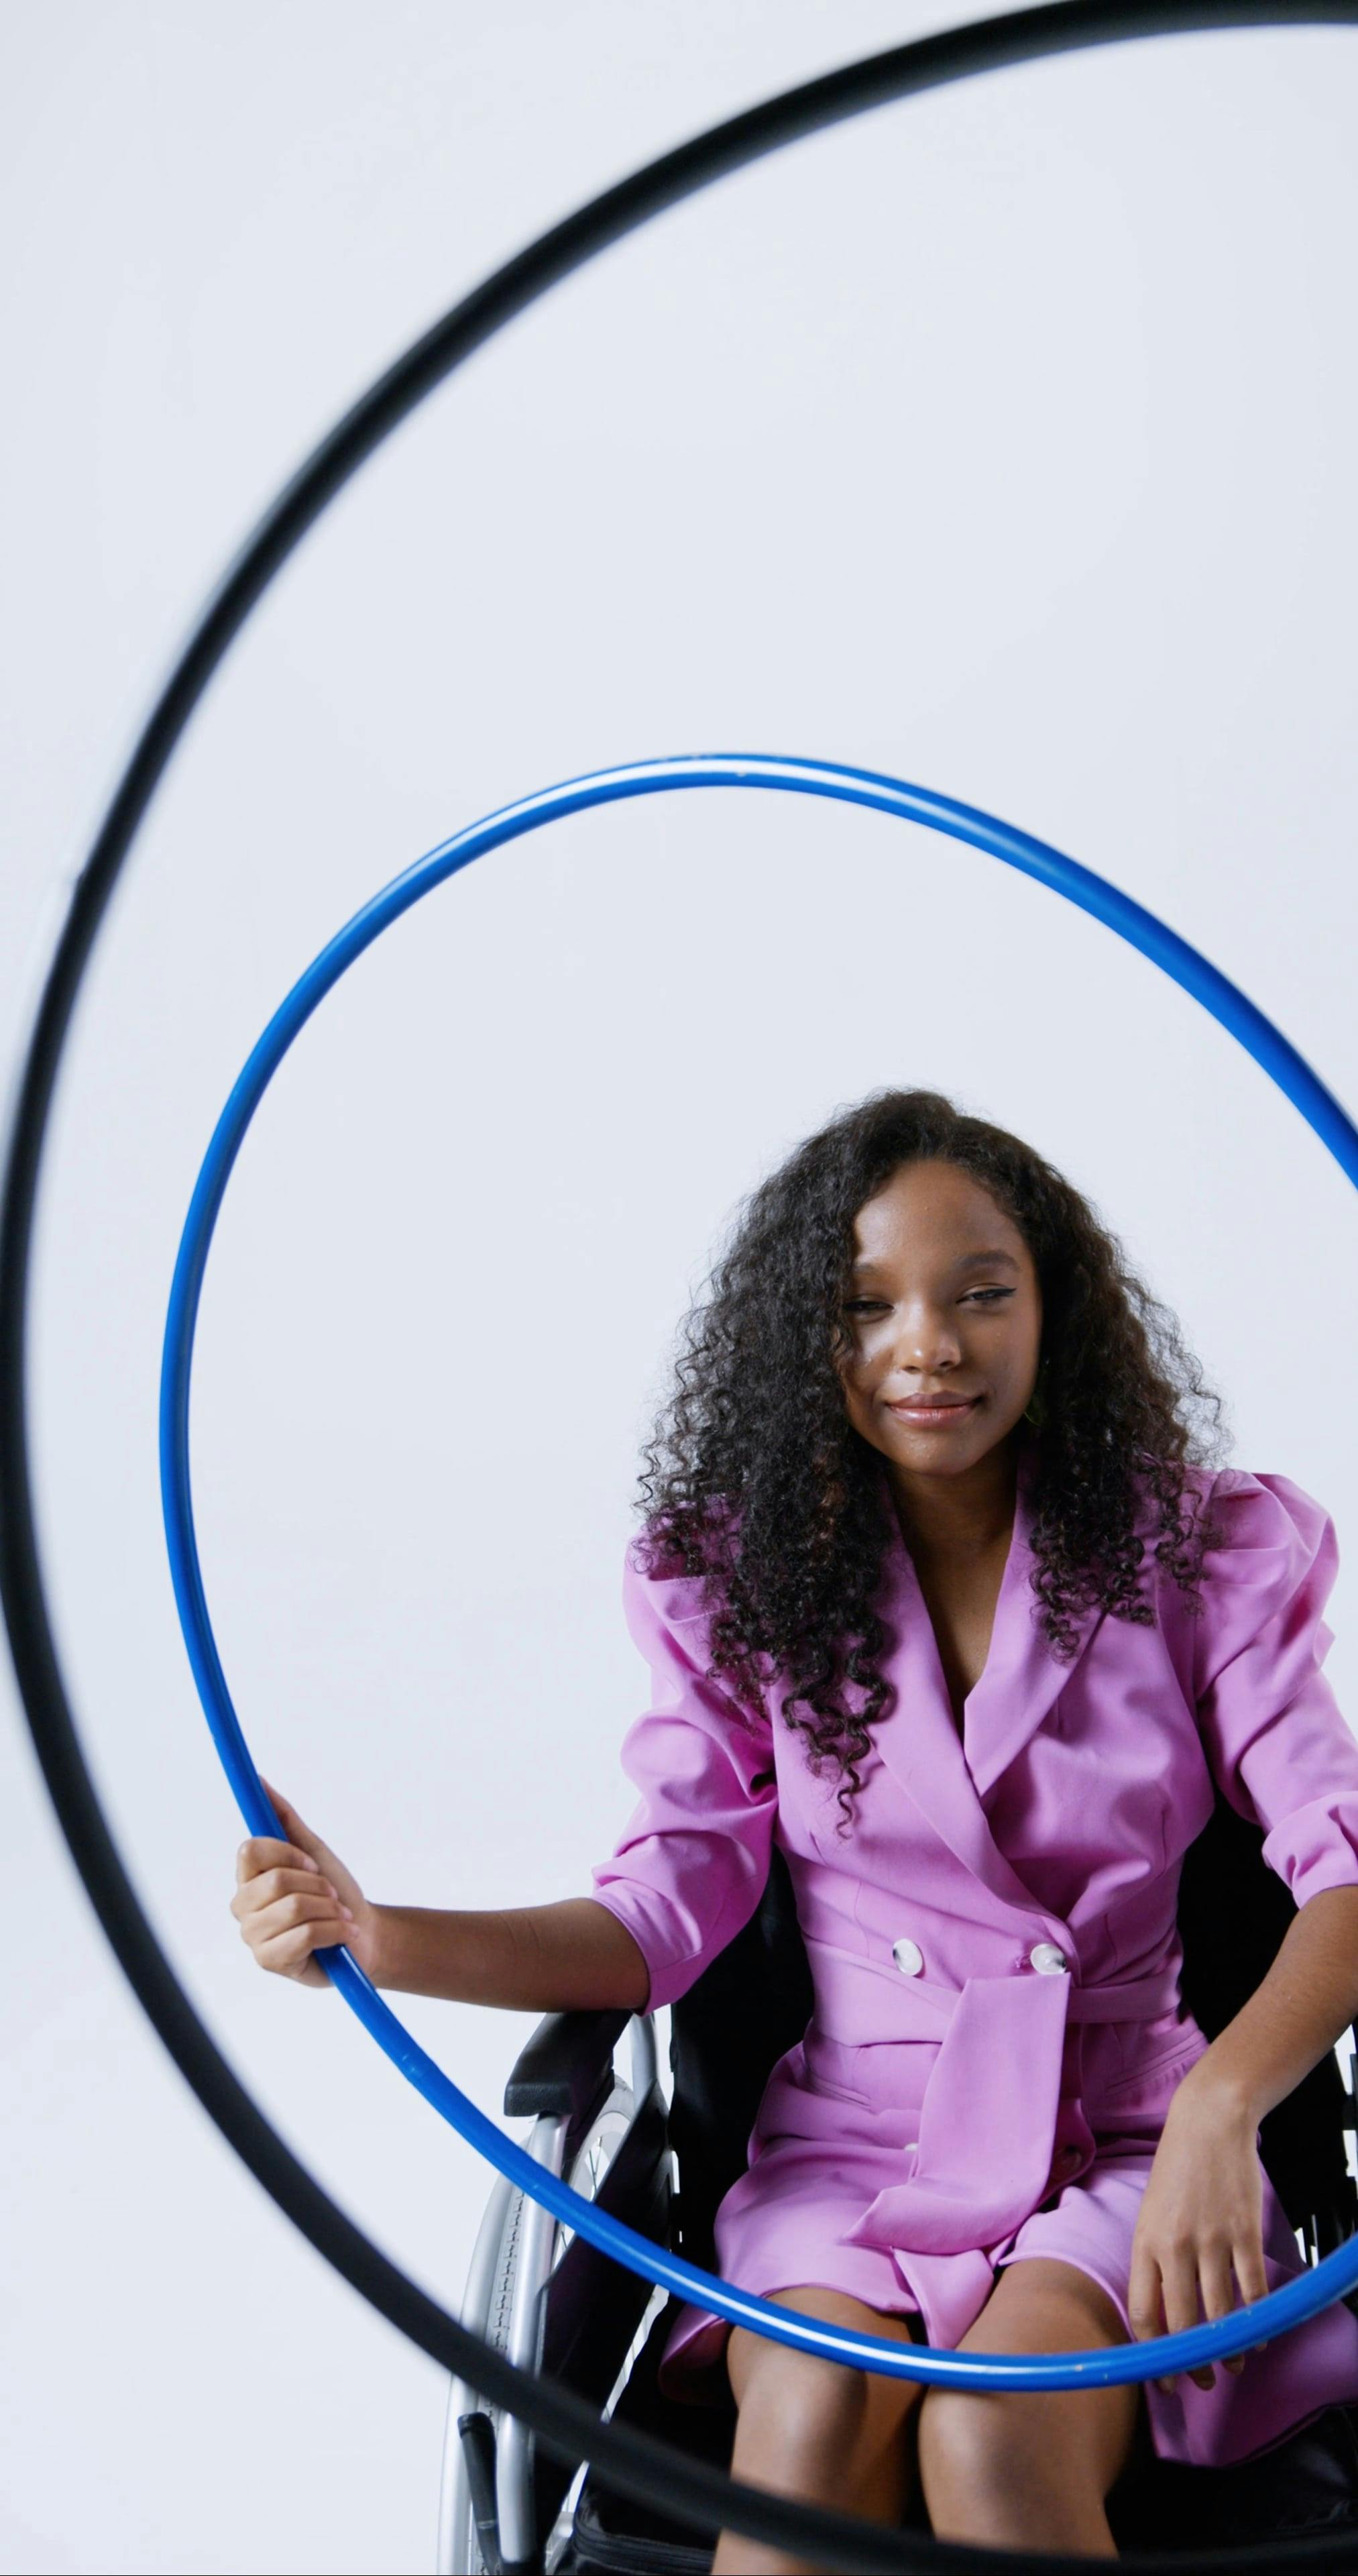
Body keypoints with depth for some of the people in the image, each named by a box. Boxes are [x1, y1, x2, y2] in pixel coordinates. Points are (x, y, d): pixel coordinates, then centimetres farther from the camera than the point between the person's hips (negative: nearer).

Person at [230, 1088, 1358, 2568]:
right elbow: (670, 1908, -1)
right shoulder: (745, 1578, 4)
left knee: (993, 2432, -31)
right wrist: (376, 1940, -18)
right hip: (851, 2152, 1)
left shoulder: (1199, 1550, 1)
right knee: (816, 2412, -31)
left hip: (1124, 2156, -1)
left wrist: (1221, 2103, -27)